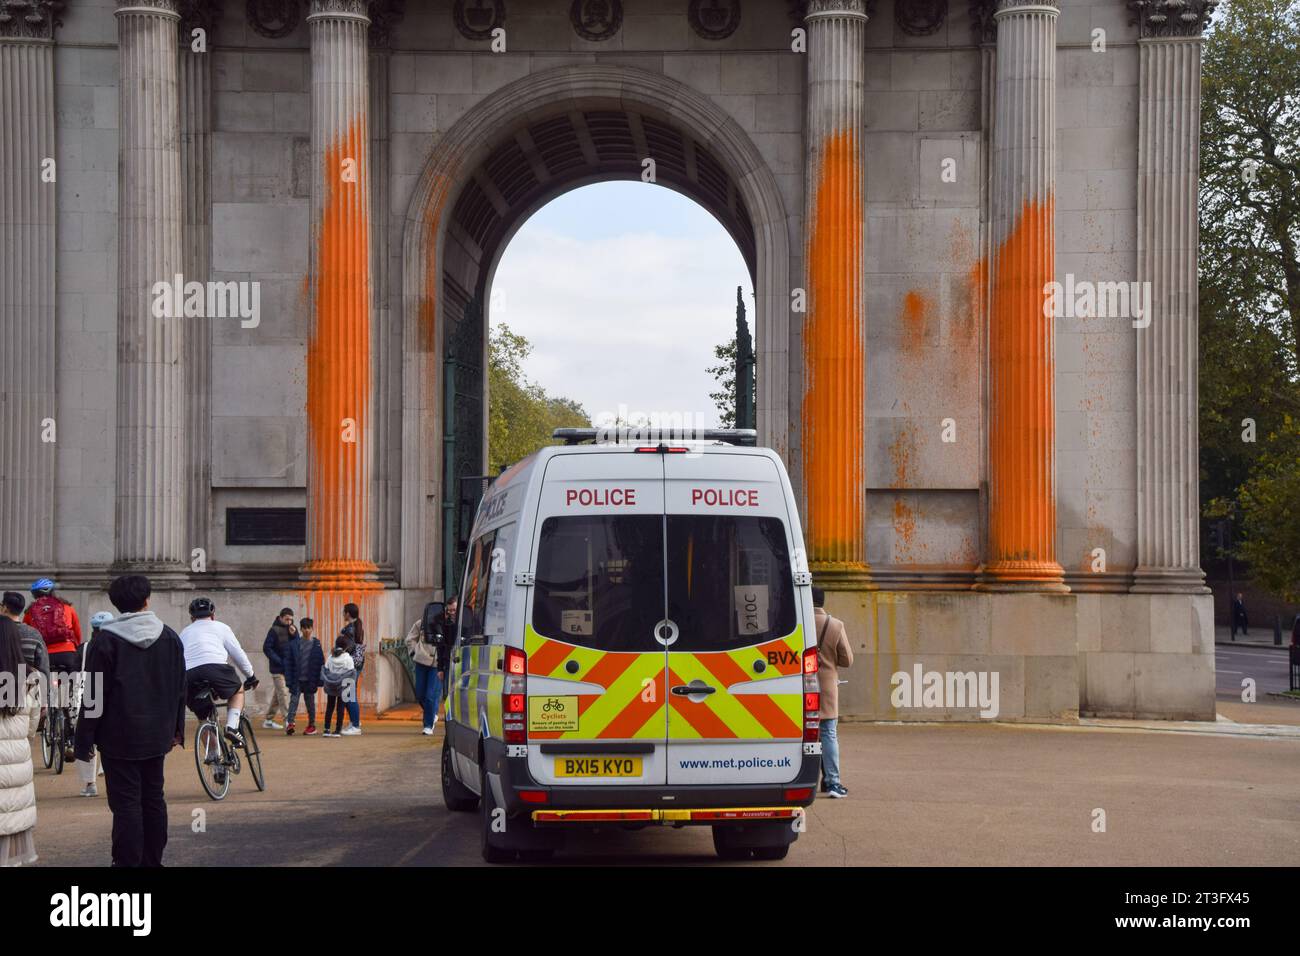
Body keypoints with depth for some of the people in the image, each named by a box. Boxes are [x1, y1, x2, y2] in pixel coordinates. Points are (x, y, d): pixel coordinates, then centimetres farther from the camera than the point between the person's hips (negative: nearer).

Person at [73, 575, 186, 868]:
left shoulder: (106, 640, -11)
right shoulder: (170, 638, 5)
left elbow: (94, 696, -11)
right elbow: (180, 688, 11)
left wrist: (85, 738, -6)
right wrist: (176, 728, 19)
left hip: (120, 737, -5)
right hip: (157, 736, 5)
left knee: (126, 802, -4)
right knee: (154, 798, 13)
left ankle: (128, 862, -4)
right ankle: (152, 860, 18)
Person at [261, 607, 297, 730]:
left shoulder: (292, 629, 12)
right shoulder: (274, 630, -7)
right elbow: (266, 648, -10)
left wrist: (294, 635, -10)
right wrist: (279, 661, -14)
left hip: (289, 668, 6)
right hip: (278, 669, -6)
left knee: (277, 695, 11)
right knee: (283, 694, -12)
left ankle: (268, 720, 20)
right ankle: (288, 720, -16)